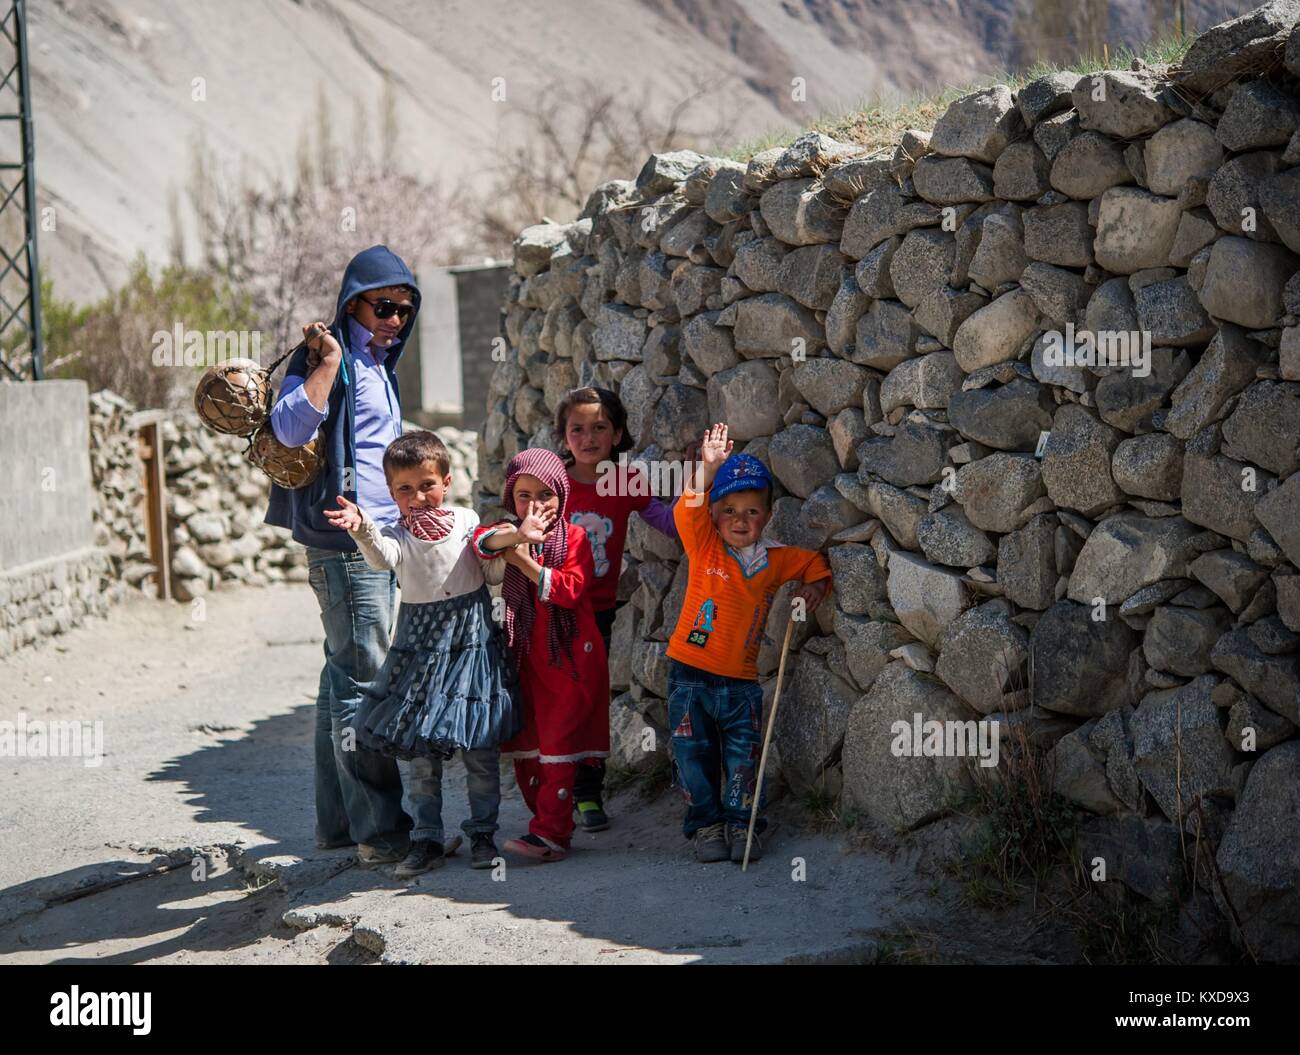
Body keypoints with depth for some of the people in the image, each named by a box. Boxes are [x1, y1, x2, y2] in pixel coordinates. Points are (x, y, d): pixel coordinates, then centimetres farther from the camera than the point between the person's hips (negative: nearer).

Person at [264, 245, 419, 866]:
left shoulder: (377, 365, 18)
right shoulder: (330, 358, -9)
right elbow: (290, 428, -26)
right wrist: (326, 363, -25)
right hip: (348, 538, -10)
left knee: (344, 676, 12)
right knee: (363, 681, -9)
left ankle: (337, 821, 19)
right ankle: (379, 831, -7)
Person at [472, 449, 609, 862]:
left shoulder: (574, 537, -5)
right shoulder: (512, 534, 5)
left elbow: (570, 589, -18)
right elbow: (482, 541, -19)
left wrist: (524, 561, -21)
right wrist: (517, 535, -40)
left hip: (570, 656, -5)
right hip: (527, 655, 5)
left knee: (558, 743, -9)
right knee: (524, 747, 10)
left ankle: (550, 833, -10)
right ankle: (548, 823, 22)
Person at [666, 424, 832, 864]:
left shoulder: (776, 560, 2)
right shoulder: (704, 547, -6)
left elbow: (814, 562, 19)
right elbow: (688, 512, -24)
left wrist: (814, 586, -1)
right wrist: (707, 469, -35)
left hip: (741, 682, 2)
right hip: (690, 676, -2)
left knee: (743, 760, 4)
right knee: (694, 757, 5)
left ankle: (741, 823, 17)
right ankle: (706, 824, 18)